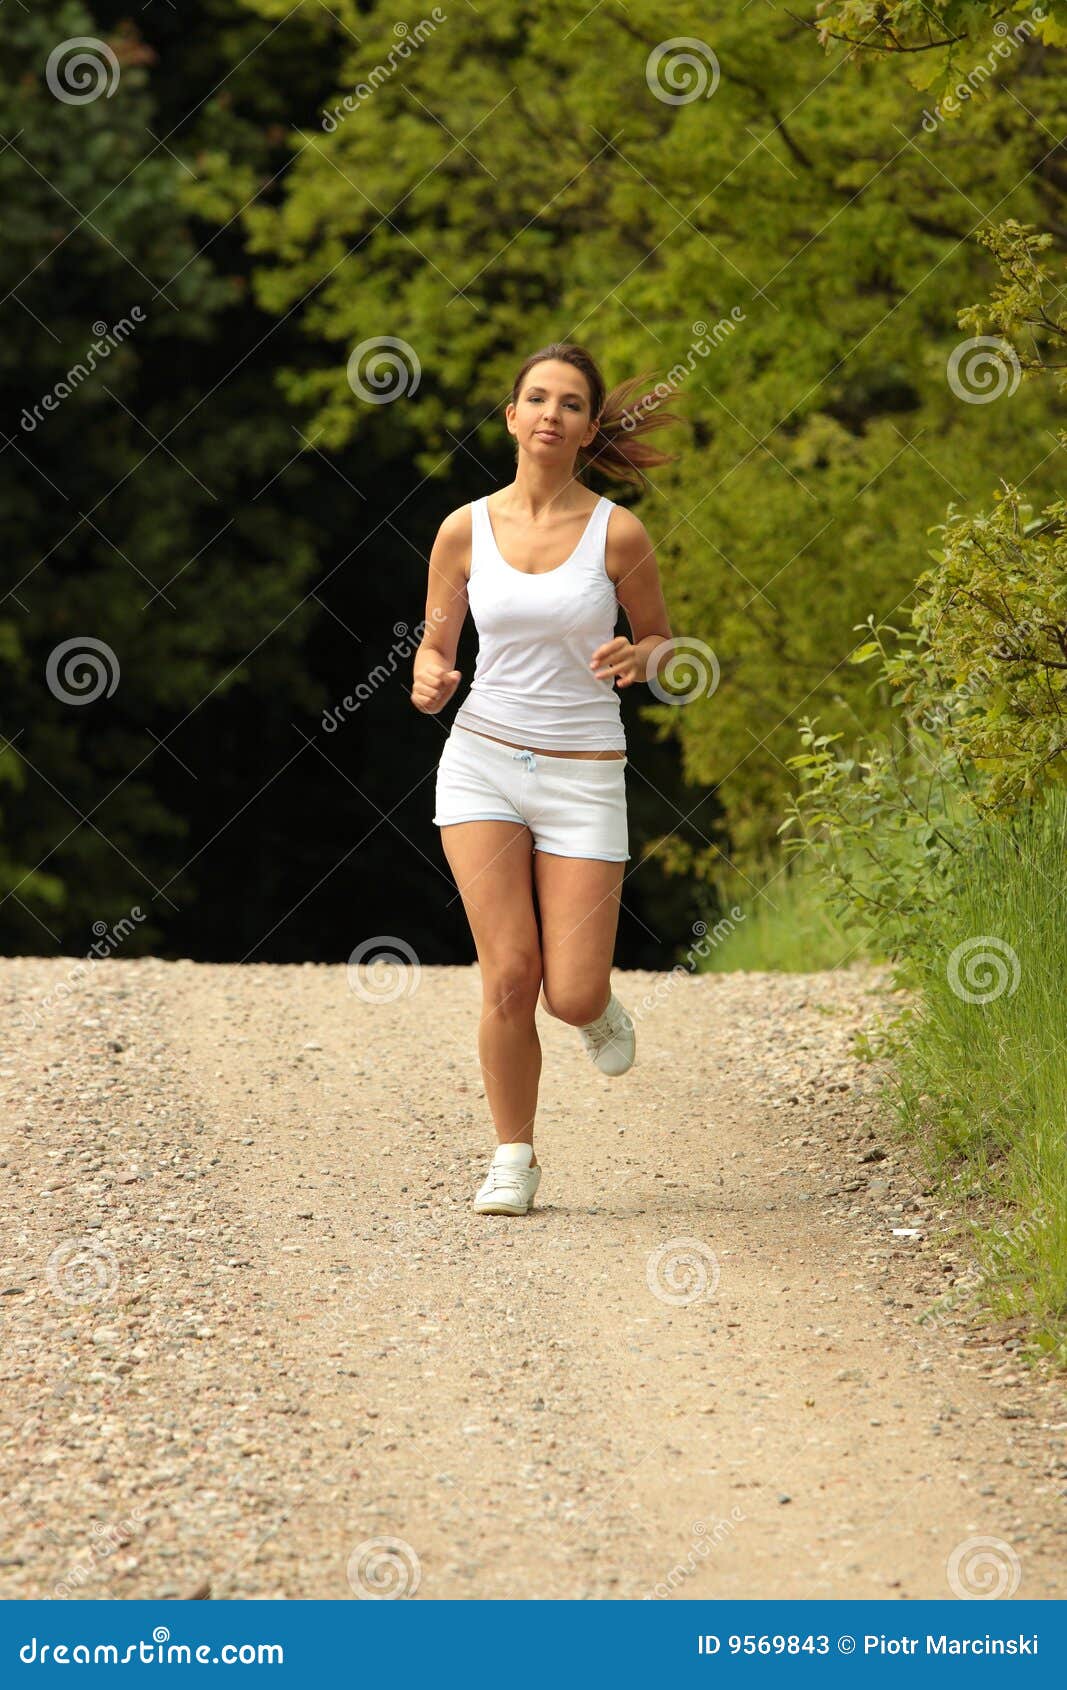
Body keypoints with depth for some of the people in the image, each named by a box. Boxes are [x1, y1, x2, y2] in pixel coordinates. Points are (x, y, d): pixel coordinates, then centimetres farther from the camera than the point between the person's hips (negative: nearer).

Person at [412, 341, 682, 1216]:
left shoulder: (617, 534, -5)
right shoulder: (465, 530, 0)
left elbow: (662, 638, 8)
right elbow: (438, 646, 9)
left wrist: (638, 661, -15)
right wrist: (429, 681, -14)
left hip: (583, 777, -1)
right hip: (482, 761, 1)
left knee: (570, 997, -6)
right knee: (508, 976, -11)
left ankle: (599, 1005, 33)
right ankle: (514, 1159, 7)